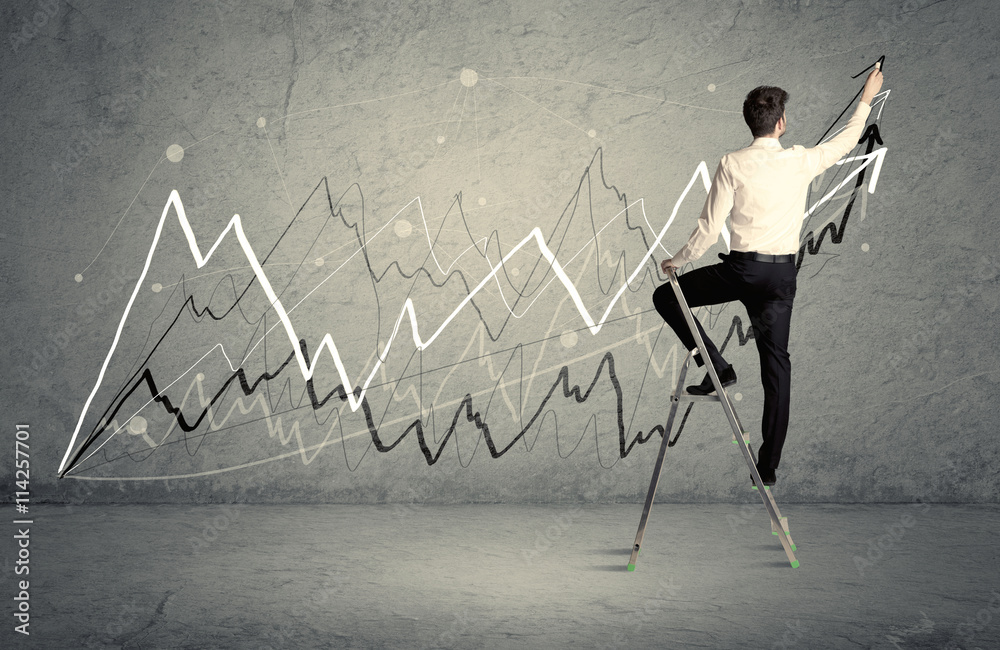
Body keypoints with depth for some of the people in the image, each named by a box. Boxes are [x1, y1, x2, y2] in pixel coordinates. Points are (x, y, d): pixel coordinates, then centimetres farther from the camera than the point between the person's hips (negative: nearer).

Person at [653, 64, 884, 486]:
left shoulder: (732, 165, -8)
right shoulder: (801, 162, 0)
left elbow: (710, 228, -7)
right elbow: (846, 141, 19)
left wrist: (679, 260, 8)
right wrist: (867, 100, 34)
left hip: (741, 268, -3)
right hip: (782, 273, 3)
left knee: (666, 297, 15)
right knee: (776, 362, 9)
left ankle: (716, 367, 3)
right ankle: (768, 464, 10)